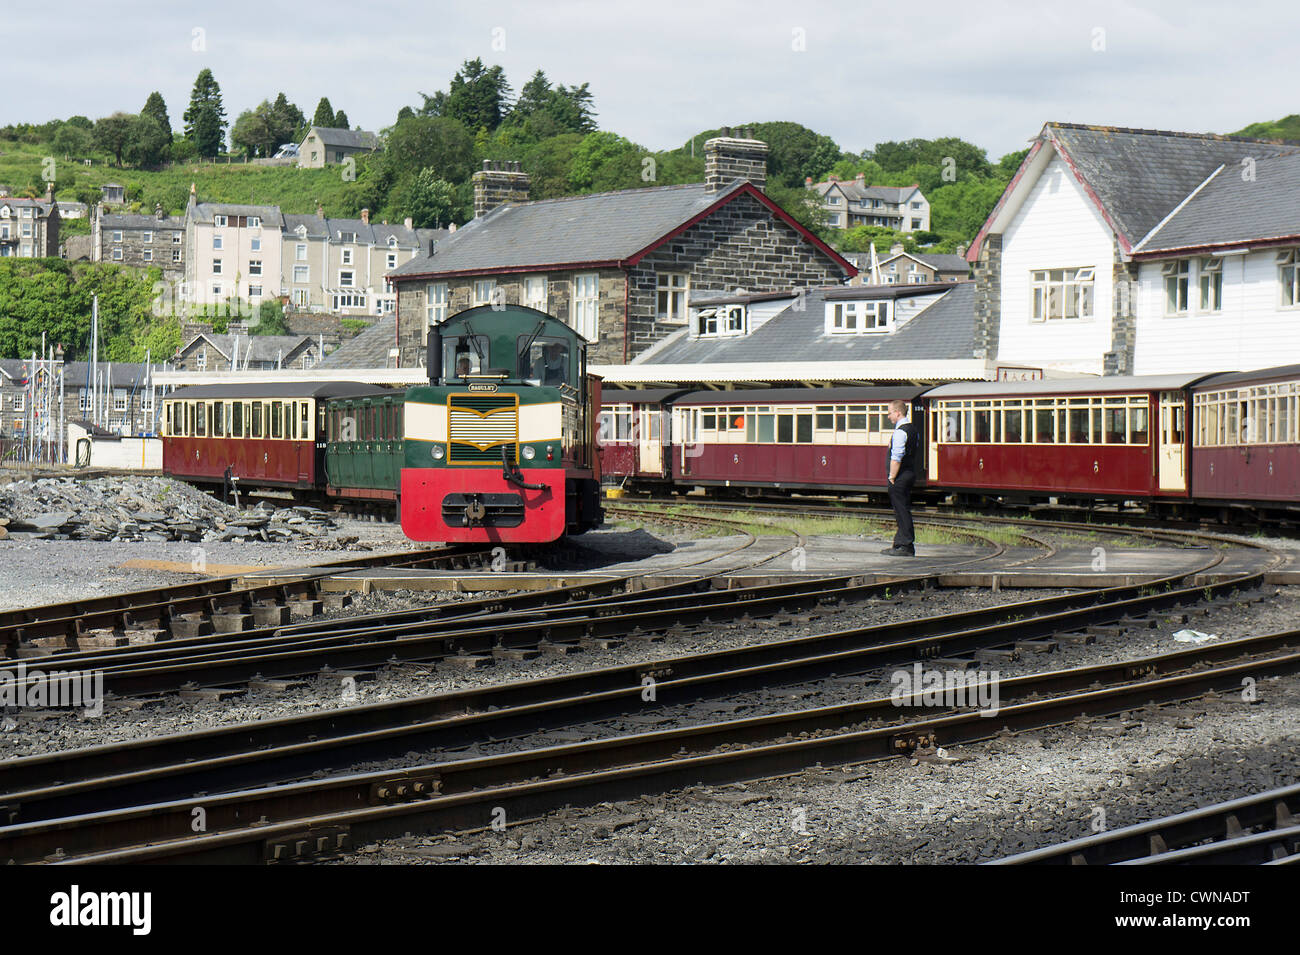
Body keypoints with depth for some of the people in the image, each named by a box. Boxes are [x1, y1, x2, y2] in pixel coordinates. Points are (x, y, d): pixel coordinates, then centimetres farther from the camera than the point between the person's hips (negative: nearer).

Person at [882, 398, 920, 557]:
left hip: (900, 477, -10)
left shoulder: (900, 431, -17)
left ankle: (906, 546, -4)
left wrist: (892, 477, -16)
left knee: (901, 511, -6)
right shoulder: (914, 429, 14)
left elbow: (896, 458, -21)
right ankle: (900, 543, 20)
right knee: (903, 510, 14)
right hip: (911, 472, 10)